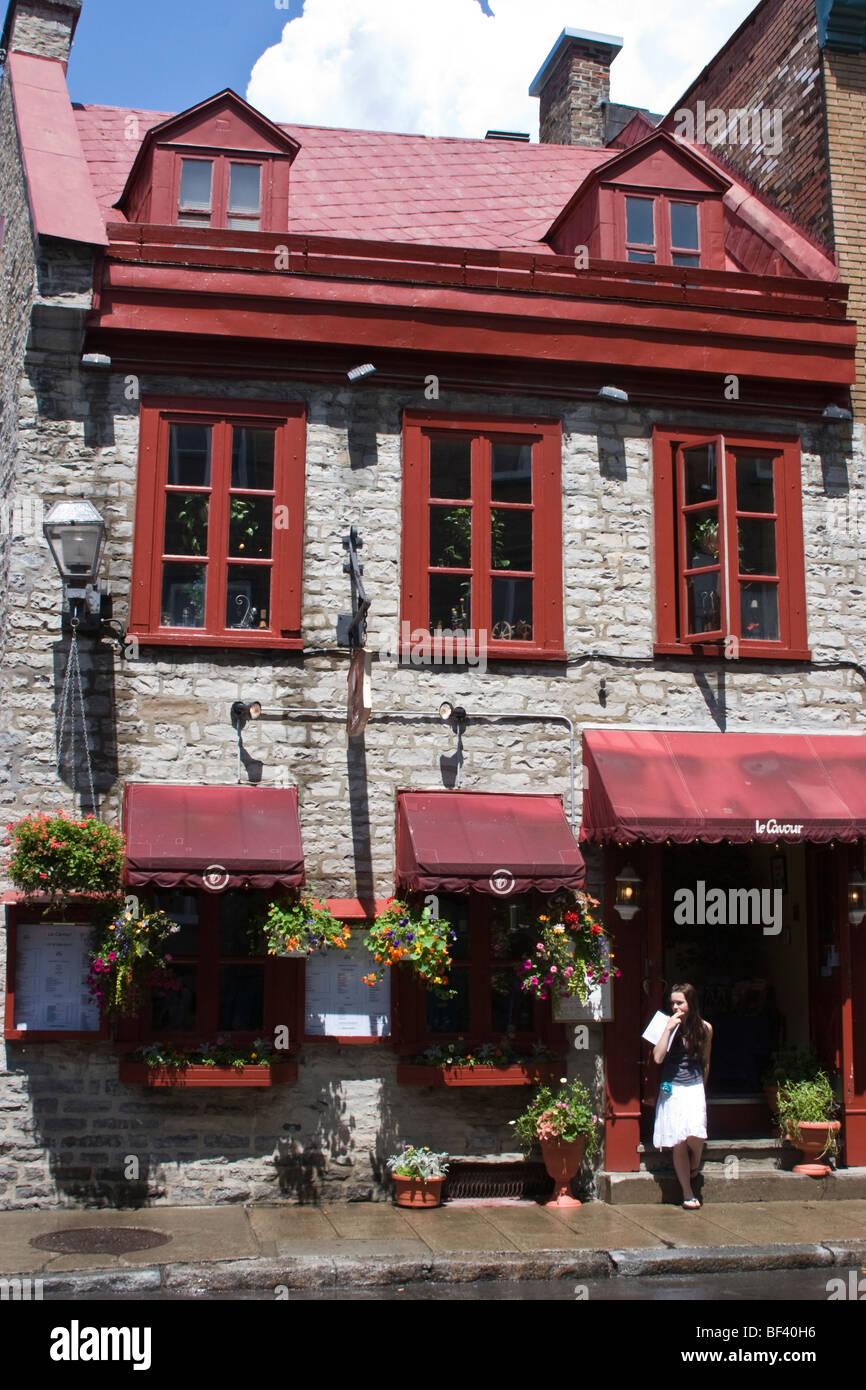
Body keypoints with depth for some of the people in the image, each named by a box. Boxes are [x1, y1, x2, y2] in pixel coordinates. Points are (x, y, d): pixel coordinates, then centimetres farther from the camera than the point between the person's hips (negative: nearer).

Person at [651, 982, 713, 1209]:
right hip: (672, 1090, 0)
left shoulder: (705, 1028, 3)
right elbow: (658, 1058, -13)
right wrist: (668, 1029, -17)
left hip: (694, 1089, 0)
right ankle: (687, 1193, 8)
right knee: (678, 1143, -2)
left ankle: (694, 1166, 15)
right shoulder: (669, 1025, -1)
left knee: (695, 1135, -19)